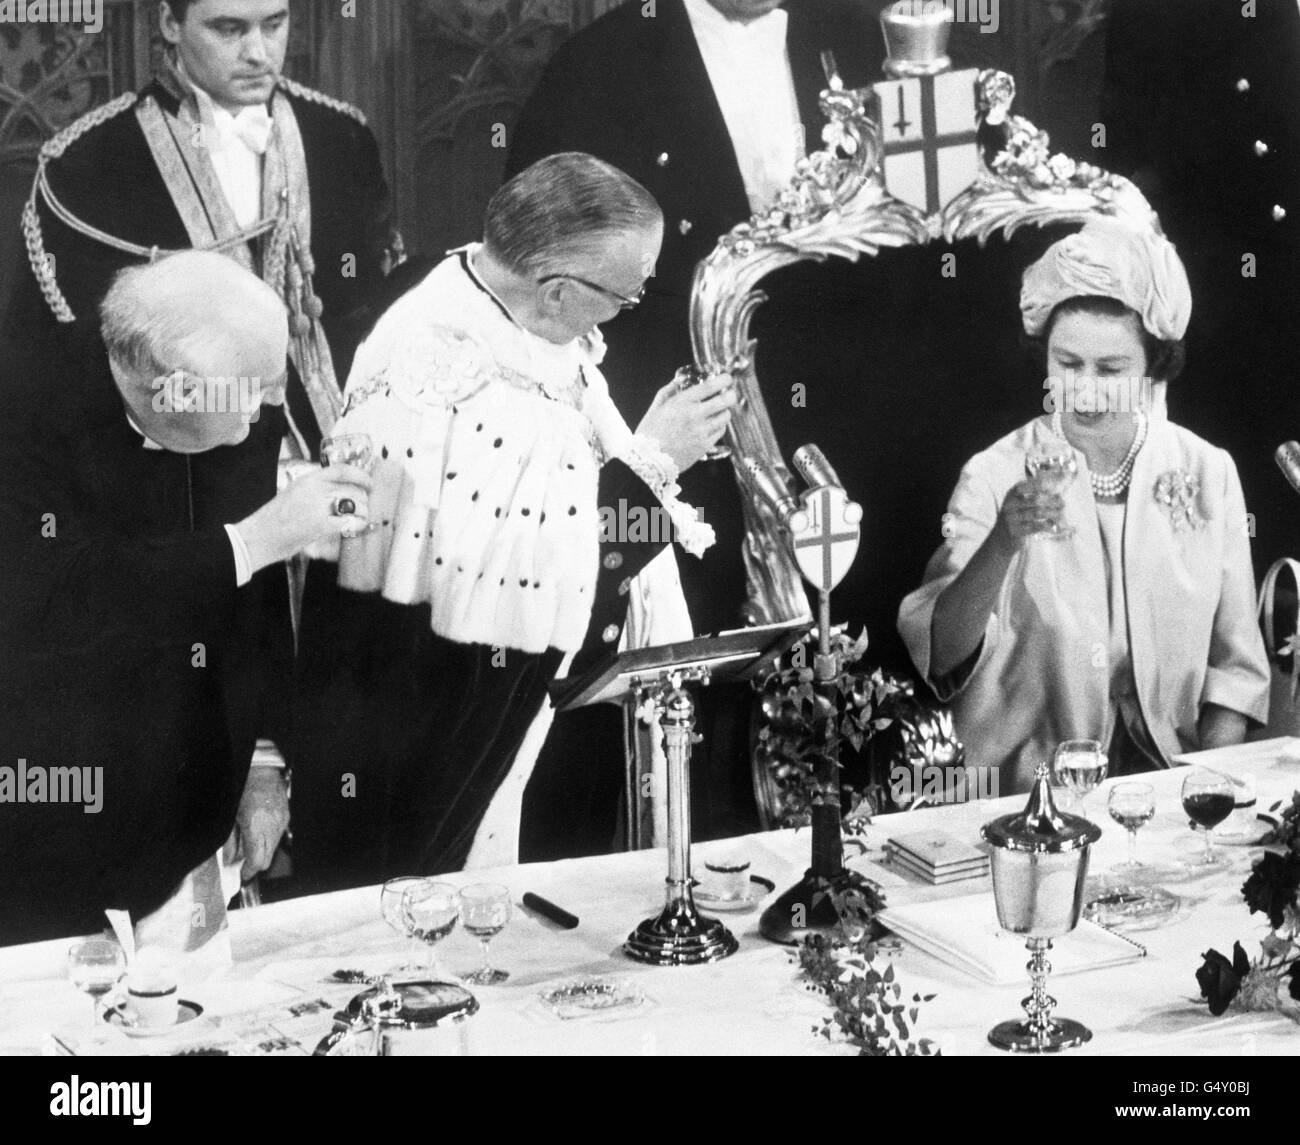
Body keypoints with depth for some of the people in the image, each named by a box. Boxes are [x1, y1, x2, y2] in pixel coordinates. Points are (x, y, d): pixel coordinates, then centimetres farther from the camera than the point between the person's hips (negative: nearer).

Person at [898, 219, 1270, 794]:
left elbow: (1234, 666, 9)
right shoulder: (994, 479, -3)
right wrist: (1002, 545, -27)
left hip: (1166, 778, 3)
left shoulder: (1207, 473, 4)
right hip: (1022, 790, -2)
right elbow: (940, 655, -13)